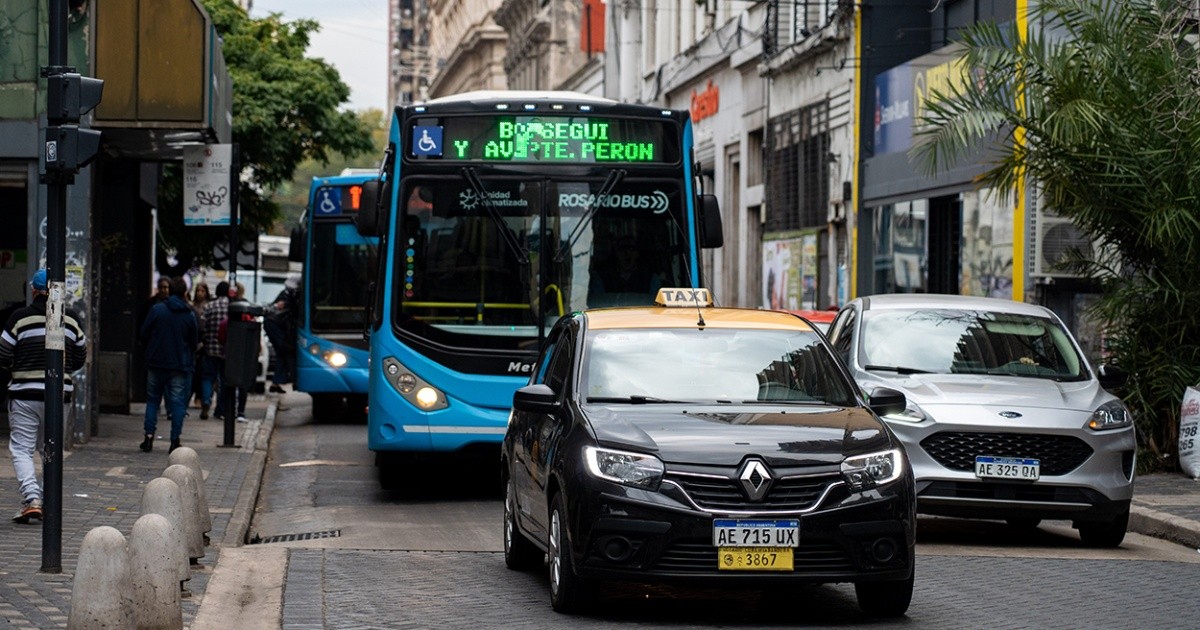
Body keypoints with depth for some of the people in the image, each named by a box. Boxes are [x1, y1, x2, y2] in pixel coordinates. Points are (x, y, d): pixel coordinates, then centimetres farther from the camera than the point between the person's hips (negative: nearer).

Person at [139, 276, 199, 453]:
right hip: (180, 364, 0)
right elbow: (195, 341, 2)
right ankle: (175, 440, 0)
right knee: (178, 402, 4)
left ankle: (149, 437, 8)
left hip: (156, 363, 1)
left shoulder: (156, 310, -6)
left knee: (152, 400, 12)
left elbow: (144, 334, -2)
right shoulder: (190, 315, -5)